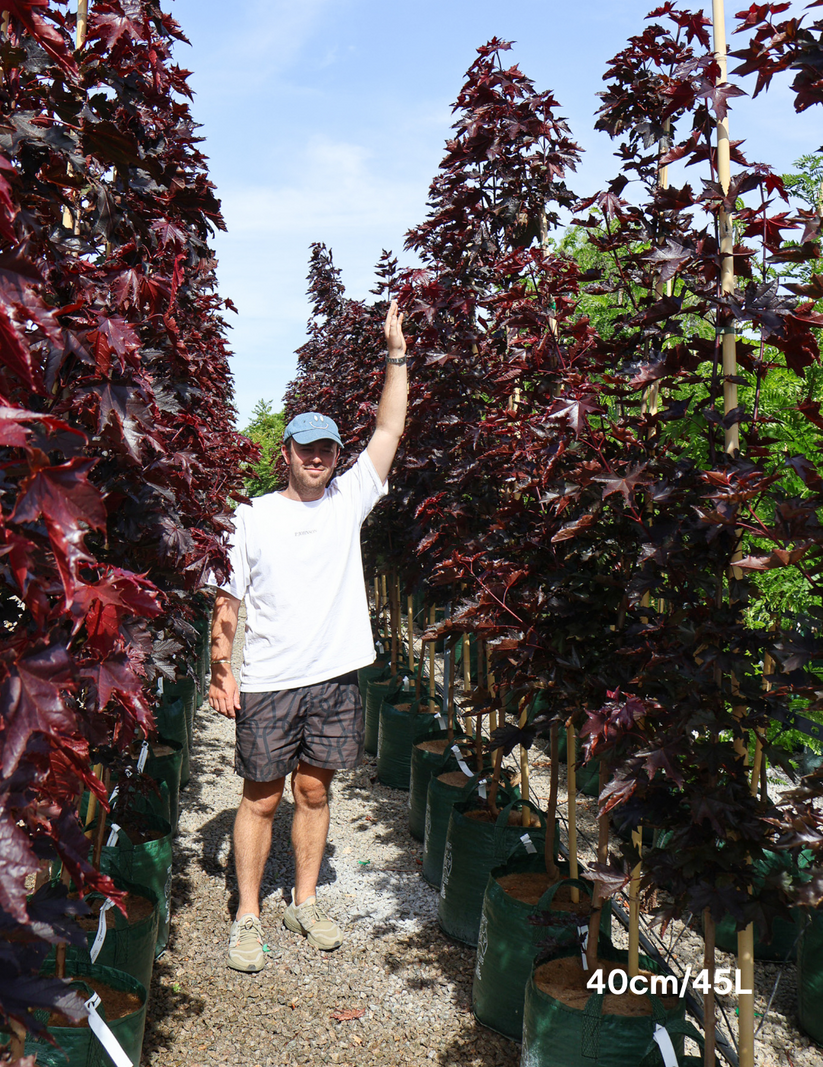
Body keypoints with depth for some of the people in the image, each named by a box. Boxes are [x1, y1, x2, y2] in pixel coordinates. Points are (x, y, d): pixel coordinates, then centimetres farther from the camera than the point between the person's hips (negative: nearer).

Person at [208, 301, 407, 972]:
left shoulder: (349, 501, 4)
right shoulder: (254, 518, -1)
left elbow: (389, 430, 2)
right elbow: (228, 600, 0)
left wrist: (396, 354, 1)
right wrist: (221, 670, -7)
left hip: (336, 678, 2)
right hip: (268, 684, -2)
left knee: (315, 792, 14)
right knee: (262, 799, 7)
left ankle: (306, 904, 31)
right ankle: (248, 918, 22)